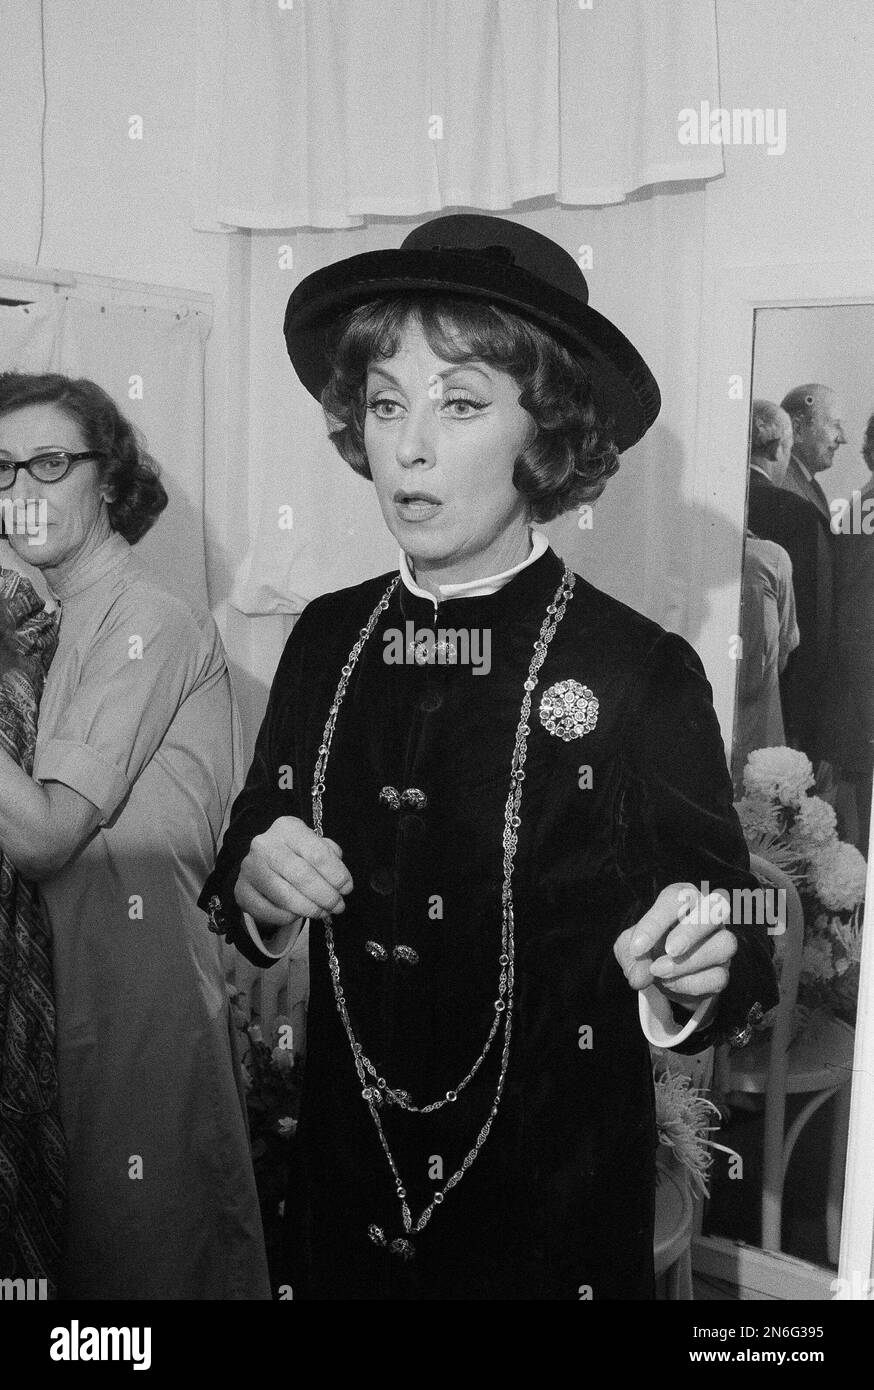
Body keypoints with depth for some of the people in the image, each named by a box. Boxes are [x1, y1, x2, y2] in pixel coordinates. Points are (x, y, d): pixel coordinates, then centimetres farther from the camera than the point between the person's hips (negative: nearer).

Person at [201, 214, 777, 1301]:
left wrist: (692, 977, -33)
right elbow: (240, 869, 8)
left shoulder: (641, 669, -16)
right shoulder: (325, 638, -3)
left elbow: (738, 962, -12)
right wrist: (255, 887, -14)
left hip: (556, 1205, -3)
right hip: (348, 1166, 4)